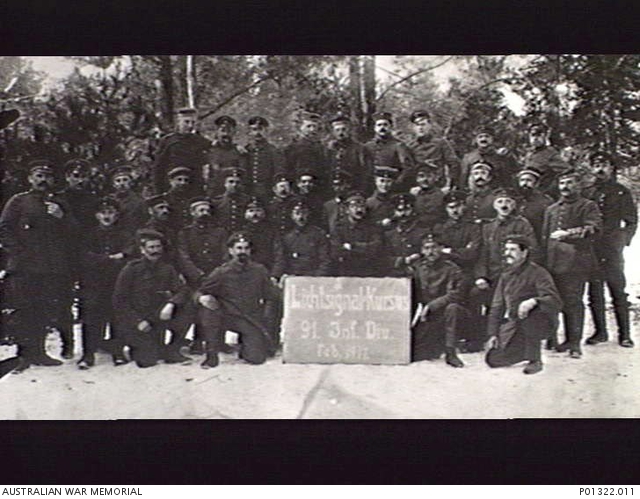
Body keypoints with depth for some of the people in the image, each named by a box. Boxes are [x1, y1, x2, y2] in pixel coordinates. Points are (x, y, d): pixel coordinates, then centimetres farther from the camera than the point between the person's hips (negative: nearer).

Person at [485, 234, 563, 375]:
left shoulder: (538, 272, -12)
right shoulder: (506, 275, 7)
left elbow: (555, 301, -25)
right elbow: (497, 306, 12)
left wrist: (533, 301, -42)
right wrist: (493, 333, 5)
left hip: (541, 323, -6)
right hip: (514, 324, 6)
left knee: (528, 314, -40)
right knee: (493, 359, -5)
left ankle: (535, 360, -21)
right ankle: (525, 351, 21)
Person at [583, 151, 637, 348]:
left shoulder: (622, 192, 6)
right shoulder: (586, 194, 13)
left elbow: (631, 222, 4)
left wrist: (623, 241, -7)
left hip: (613, 252, -3)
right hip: (592, 251, 3)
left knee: (618, 292, -3)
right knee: (595, 293, 5)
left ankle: (624, 334, 2)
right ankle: (600, 332, 14)